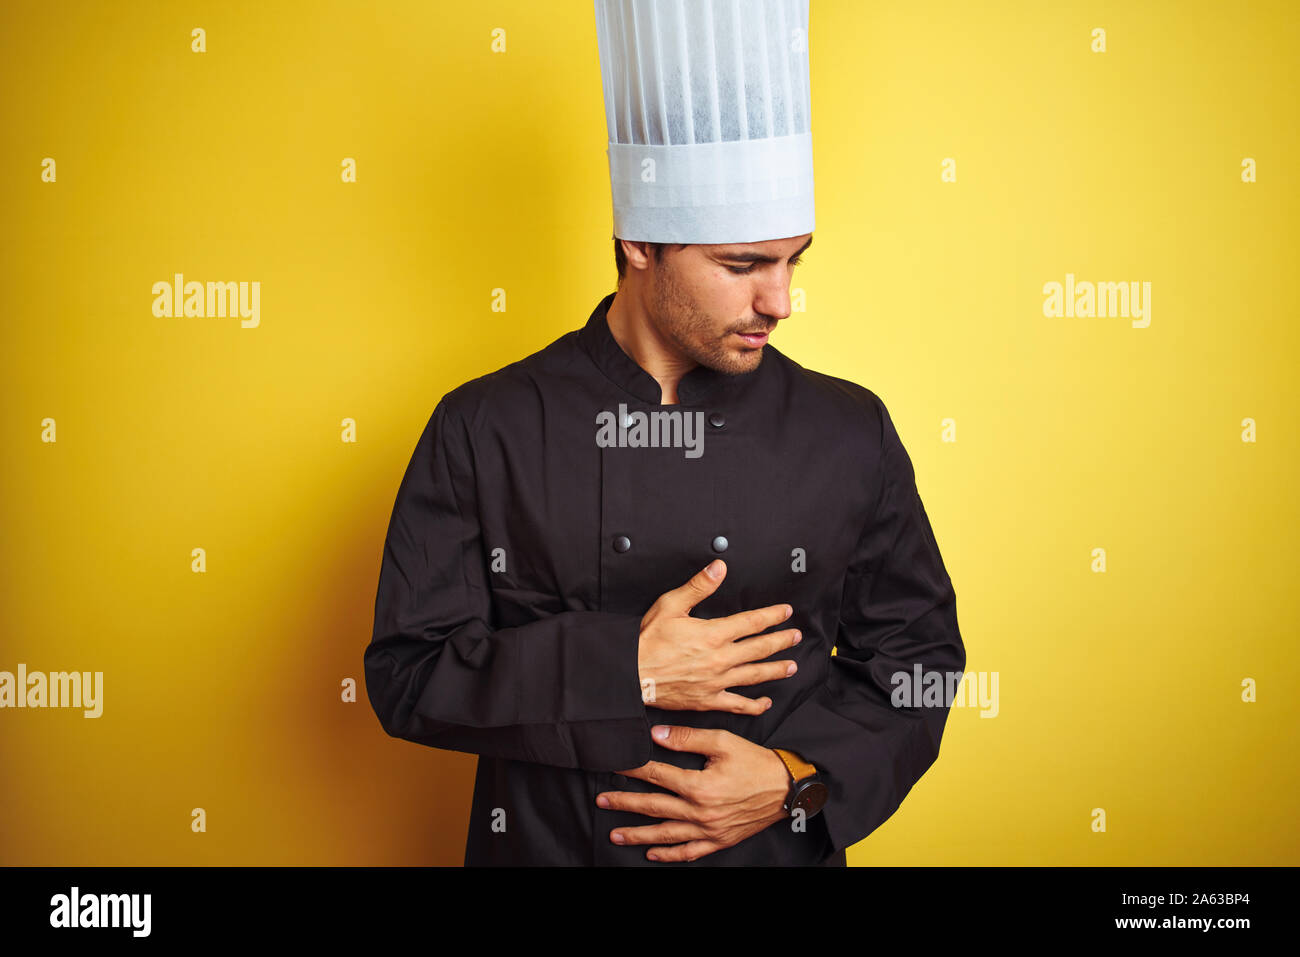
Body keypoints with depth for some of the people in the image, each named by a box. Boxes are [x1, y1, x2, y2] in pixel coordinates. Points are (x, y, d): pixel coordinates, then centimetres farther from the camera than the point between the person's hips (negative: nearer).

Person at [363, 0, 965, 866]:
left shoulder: (850, 433, -5)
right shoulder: (486, 430, -10)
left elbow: (919, 655, 1)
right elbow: (406, 674, -10)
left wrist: (798, 779, -14)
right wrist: (626, 670, -21)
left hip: (778, 844, 1)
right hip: (539, 842, 0)